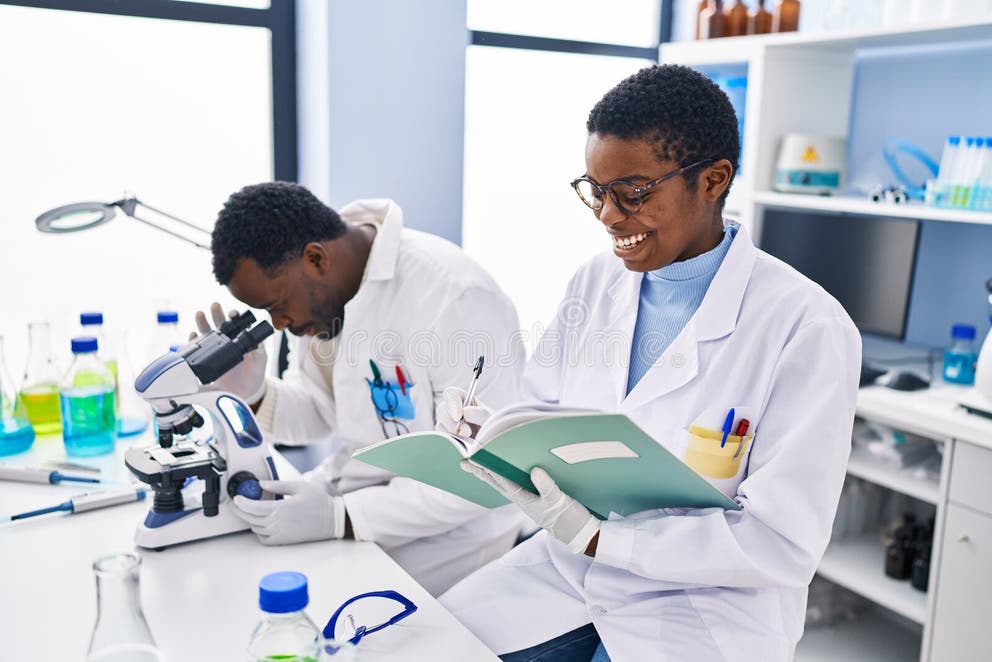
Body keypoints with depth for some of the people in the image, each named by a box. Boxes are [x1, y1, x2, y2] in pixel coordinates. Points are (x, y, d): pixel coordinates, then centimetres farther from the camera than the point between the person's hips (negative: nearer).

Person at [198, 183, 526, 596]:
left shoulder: (455, 298, -28)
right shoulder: (316, 289, -4)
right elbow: (320, 410, 8)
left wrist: (340, 518, -27)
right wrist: (253, 395, -13)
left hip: (443, 536, -7)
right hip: (351, 490, 7)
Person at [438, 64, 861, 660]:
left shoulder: (808, 329, -18)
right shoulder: (594, 283, 1)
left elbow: (784, 544, -18)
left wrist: (595, 537, -24)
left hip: (708, 601, -4)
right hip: (572, 563, 5)